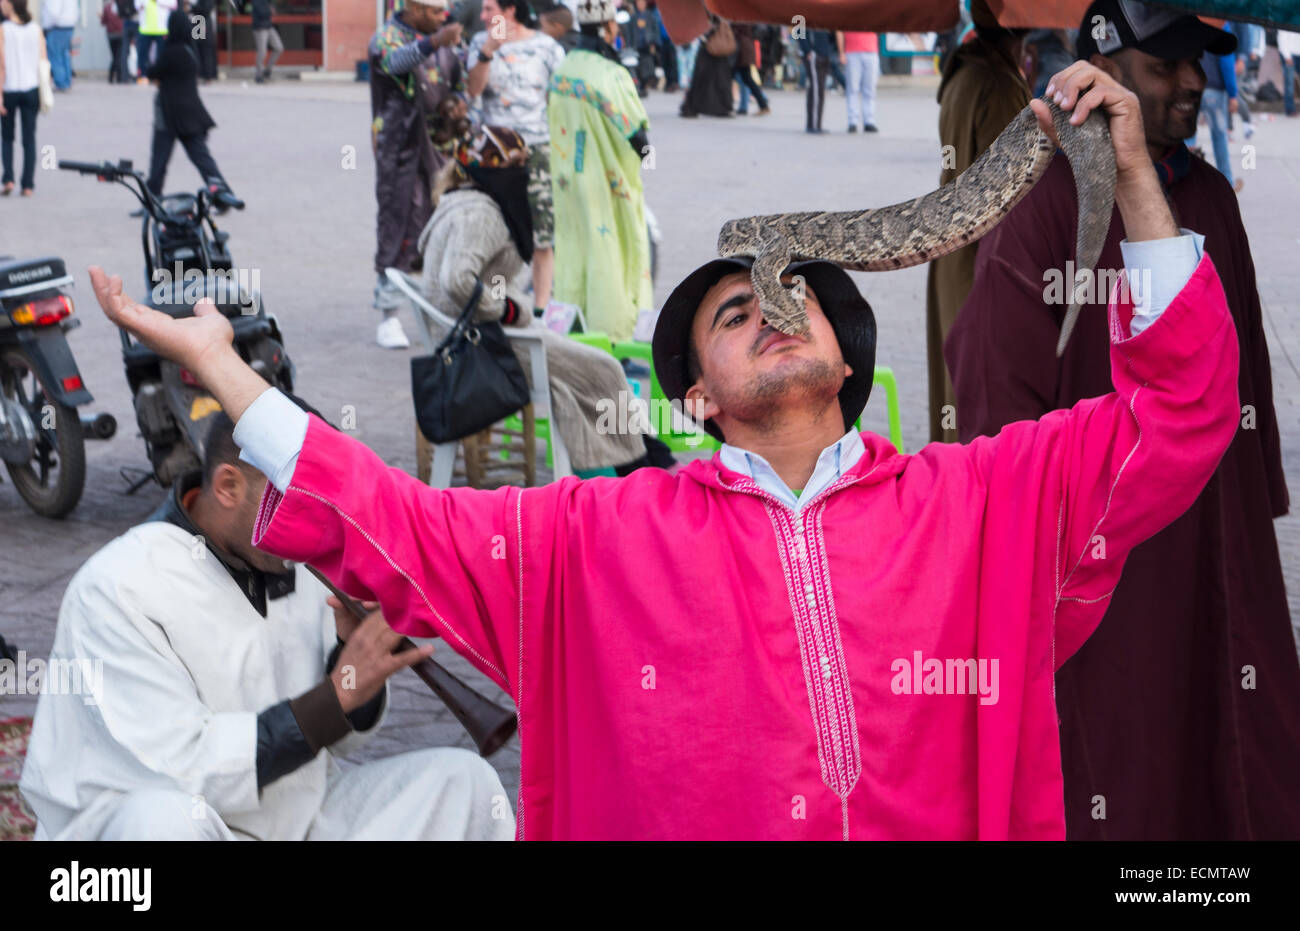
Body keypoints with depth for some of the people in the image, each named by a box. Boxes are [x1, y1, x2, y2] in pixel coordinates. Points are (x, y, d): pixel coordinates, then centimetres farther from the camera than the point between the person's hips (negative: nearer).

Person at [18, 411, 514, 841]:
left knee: (462, 781, -6)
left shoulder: (300, 566, 2)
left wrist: (350, 651, -12)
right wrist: (338, 692, -26)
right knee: (166, 815, -39)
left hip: (296, 814, 6)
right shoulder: (117, 588, -18)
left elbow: (341, 738, 9)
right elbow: (184, 770, -25)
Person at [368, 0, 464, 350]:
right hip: (400, 147, -6)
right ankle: (388, 317, -5)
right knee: (398, 226, -8)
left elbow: (457, 83, 27)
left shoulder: (444, 41, 14)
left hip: (439, 145, 6)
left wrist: (458, 102, 2)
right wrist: (433, 42, -50)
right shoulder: (386, 37, -6)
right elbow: (395, 61, -31)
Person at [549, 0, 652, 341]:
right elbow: (635, 135, -17)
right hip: (608, 183, -7)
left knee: (573, 250, 15)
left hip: (569, 181, 7)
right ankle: (611, 332, 6)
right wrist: (642, 146, 3)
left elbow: (555, 127, 10)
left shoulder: (561, 72, 2)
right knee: (609, 252, 2)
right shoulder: (611, 76, -20)